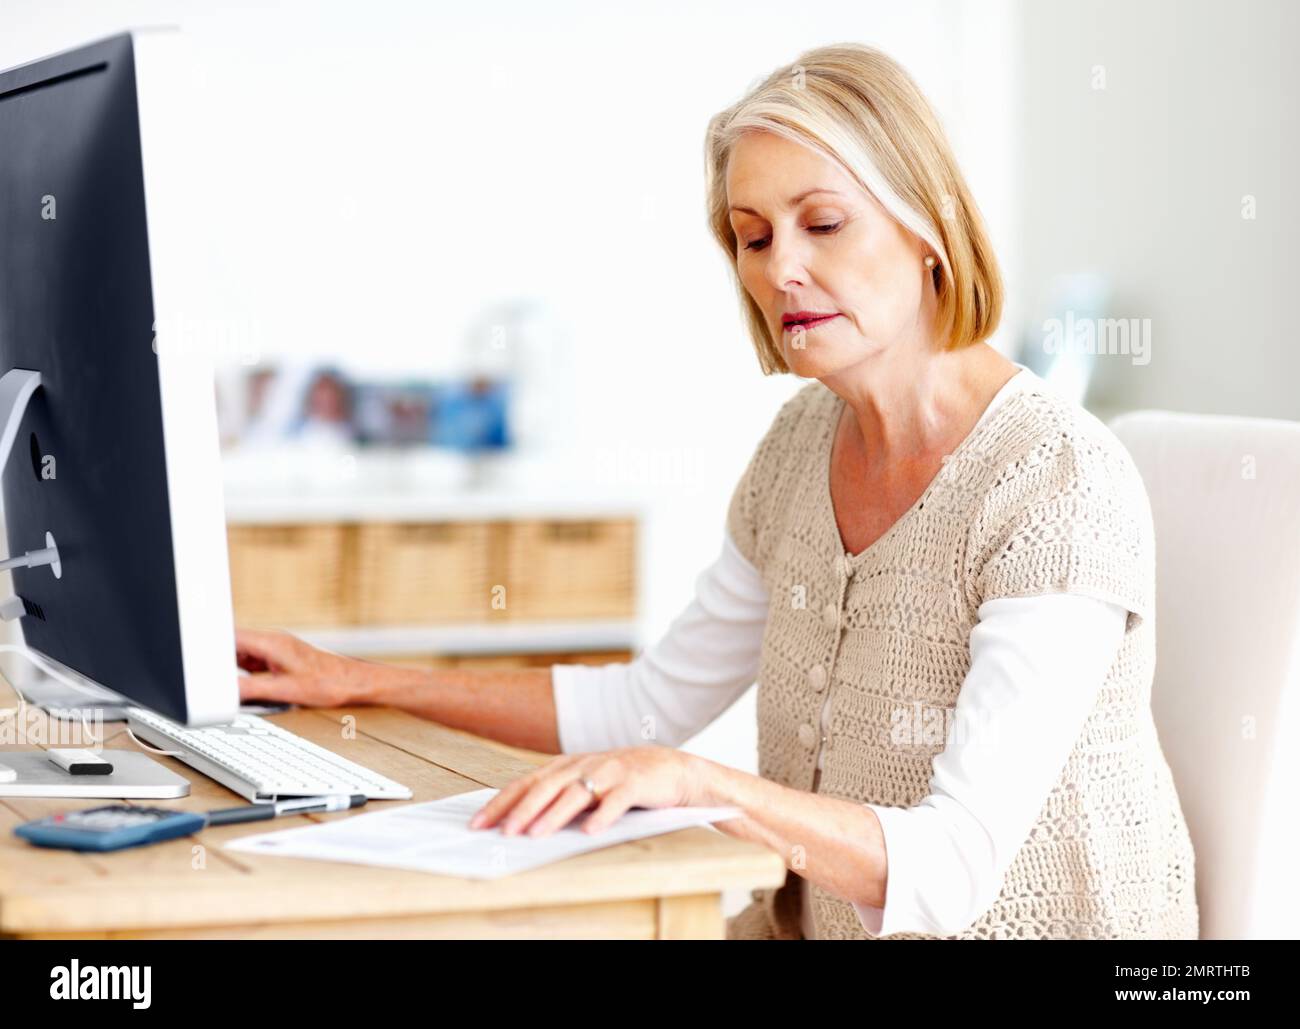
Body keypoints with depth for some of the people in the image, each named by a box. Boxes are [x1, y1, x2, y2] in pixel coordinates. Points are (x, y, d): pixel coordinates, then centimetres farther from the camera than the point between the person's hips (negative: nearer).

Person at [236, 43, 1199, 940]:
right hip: (820, 921, 7)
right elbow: (656, 700, 13)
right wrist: (363, 682, 10)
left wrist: (698, 783, -41)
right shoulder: (805, 439, 2)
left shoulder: (1064, 482, -21)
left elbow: (953, 870, -27)